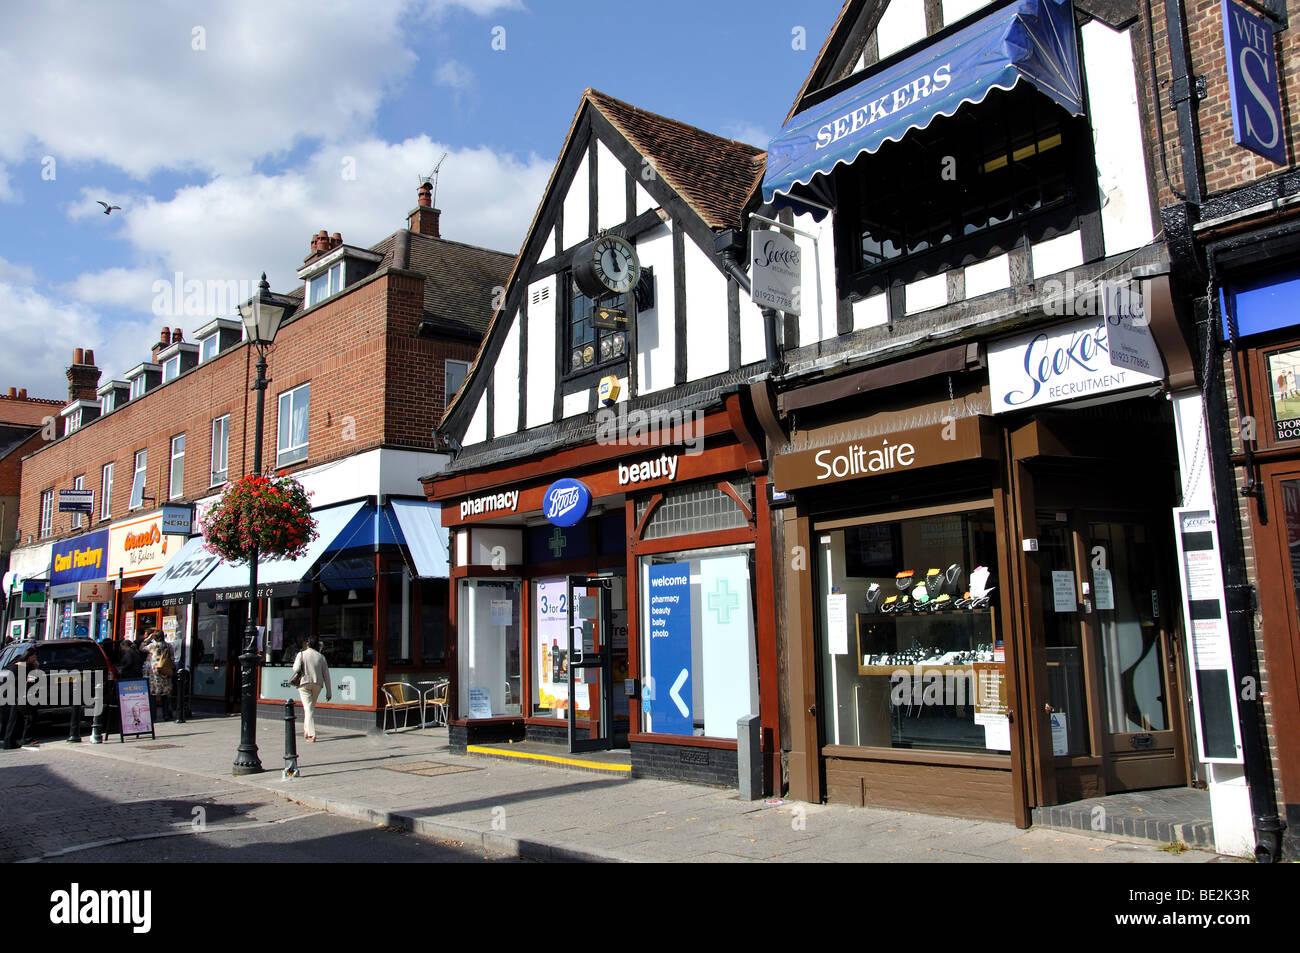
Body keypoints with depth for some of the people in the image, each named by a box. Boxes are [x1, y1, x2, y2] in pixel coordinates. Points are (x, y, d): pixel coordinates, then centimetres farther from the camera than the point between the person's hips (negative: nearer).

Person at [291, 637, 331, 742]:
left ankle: (311, 734, -13)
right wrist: (329, 692, 9)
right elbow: (326, 675, 5)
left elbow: (296, 669, -15)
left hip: (304, 683, -3)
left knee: (308, 708, -5)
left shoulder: (301, 654, -2)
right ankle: (306, 730, 27)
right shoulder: (321, 657, 6)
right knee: (311, 707, 21)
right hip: (317, 684, 3)